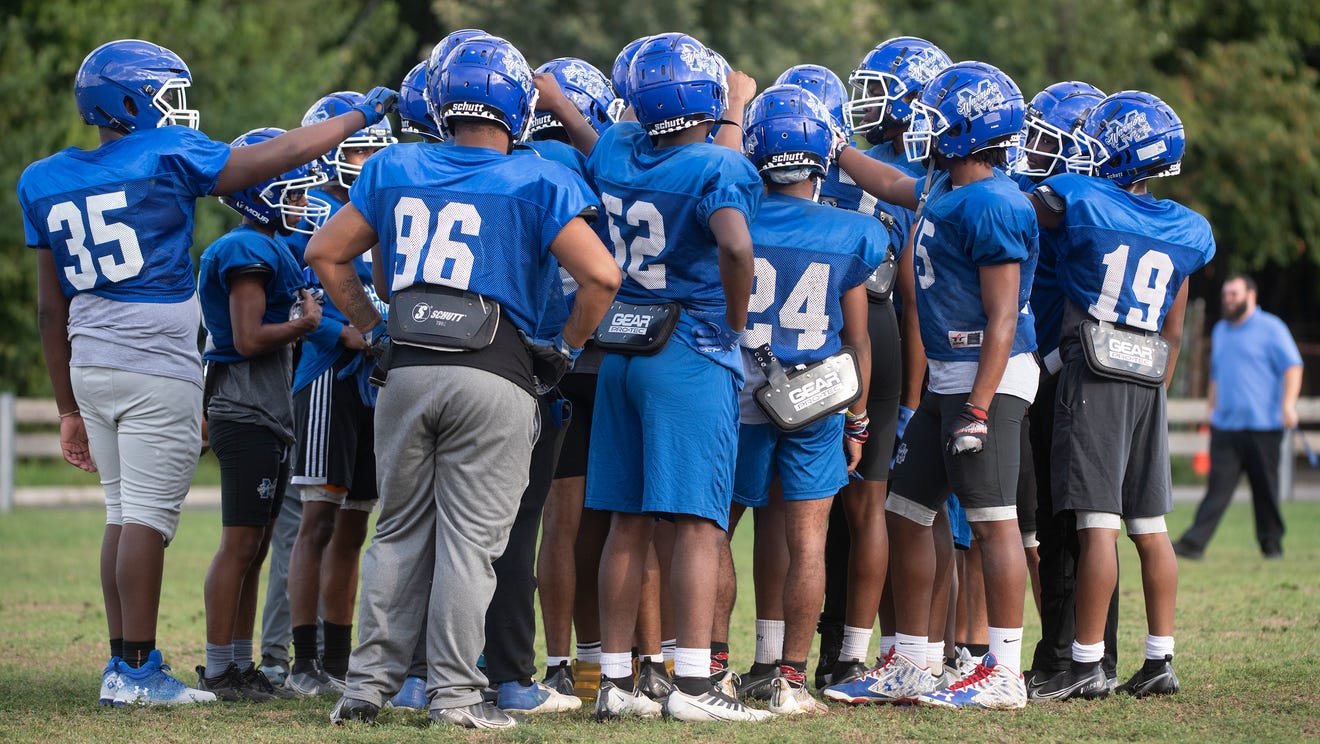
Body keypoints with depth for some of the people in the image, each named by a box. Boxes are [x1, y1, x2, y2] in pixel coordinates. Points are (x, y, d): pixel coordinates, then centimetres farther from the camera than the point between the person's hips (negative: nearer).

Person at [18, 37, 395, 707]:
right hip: (157, 368, -7)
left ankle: (122, 663, 15)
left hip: (90, 369, 7)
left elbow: (52, 309, 12)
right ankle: (136, 670, -3)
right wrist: (363, 114, 11)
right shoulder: (166, 158, -9)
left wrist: (69, 407, 18)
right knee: (148, 516, -4)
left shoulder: (45, 182, 9)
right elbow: (285, 154, -4)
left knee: (123, 514, 13)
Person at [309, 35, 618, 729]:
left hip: (407, 370, 4)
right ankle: (454, 692, 0)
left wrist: (374, 330, 21)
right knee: (469, 539, 0)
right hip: (494, 378, -3)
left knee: (401, 533, 14)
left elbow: (326, 254, 16)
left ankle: (369, 680, 13)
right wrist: (566, 348, 4)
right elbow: (600, 275, -10)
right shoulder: (538, 183, -2)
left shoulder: (395, 170, 10)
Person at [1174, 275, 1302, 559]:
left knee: (1266, 488, 3)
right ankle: (1194, 542, -14)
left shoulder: (1271, 328, -2)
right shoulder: (1220, 330, 18)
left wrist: (1288, 403, -18)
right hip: (1225, 426, 4)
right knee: (1218, 486, -5)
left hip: (1262, 426, -4)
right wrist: (1212, 407, 22)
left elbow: (1292, 367, -7)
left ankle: (1271, 542, 15)